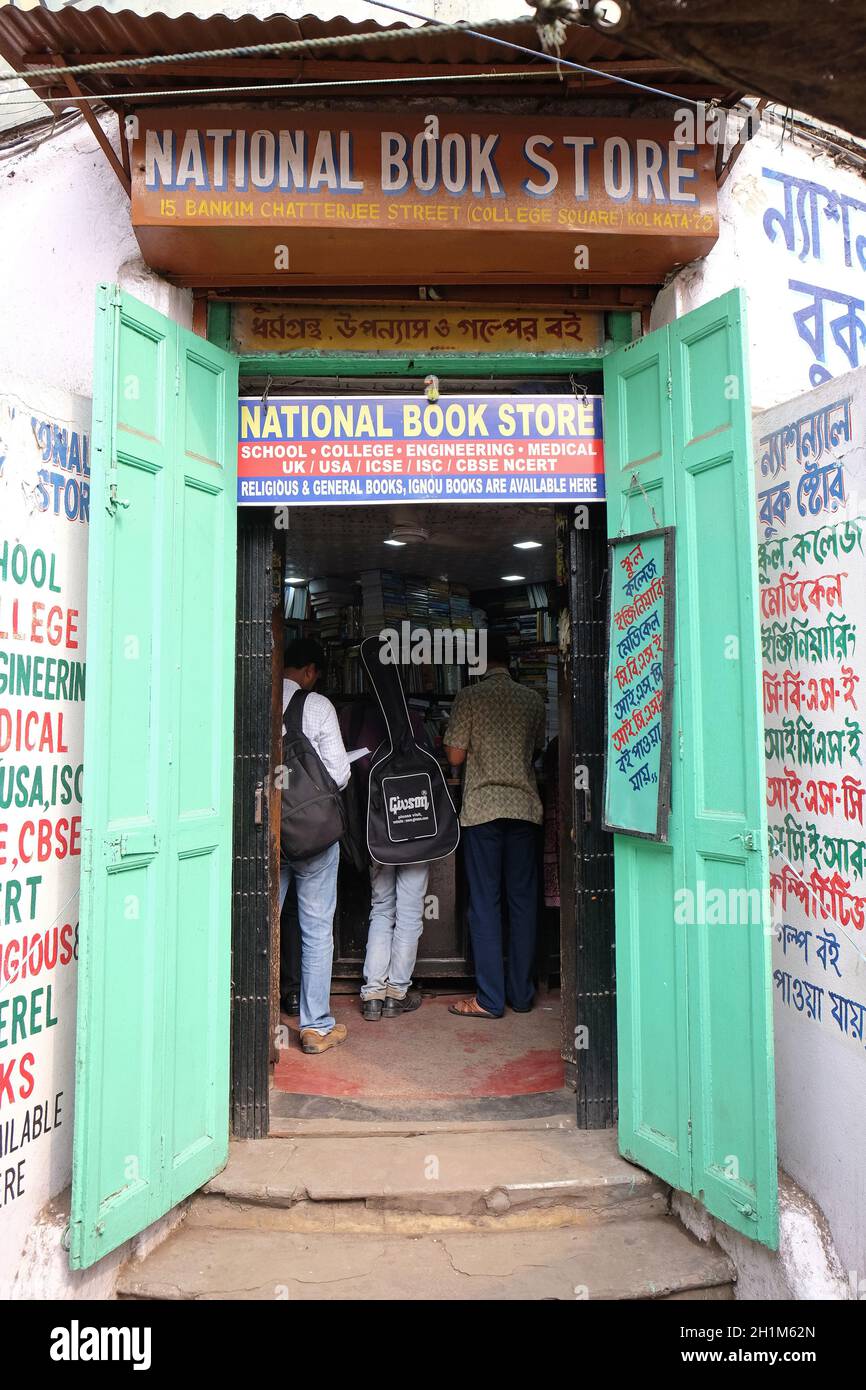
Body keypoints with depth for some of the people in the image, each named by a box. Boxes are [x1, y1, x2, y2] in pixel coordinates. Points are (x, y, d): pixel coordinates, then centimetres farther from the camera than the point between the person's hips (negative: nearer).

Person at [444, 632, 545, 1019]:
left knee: (485, 903, 2)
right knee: (523, 901, 9)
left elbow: (455, 756, -4)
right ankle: (521, 994, 16)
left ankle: (490, 999, 5)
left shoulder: (470, 697, -4)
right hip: (525, 806, 3)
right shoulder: (533, 700, 6)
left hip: (482, 808, -3)